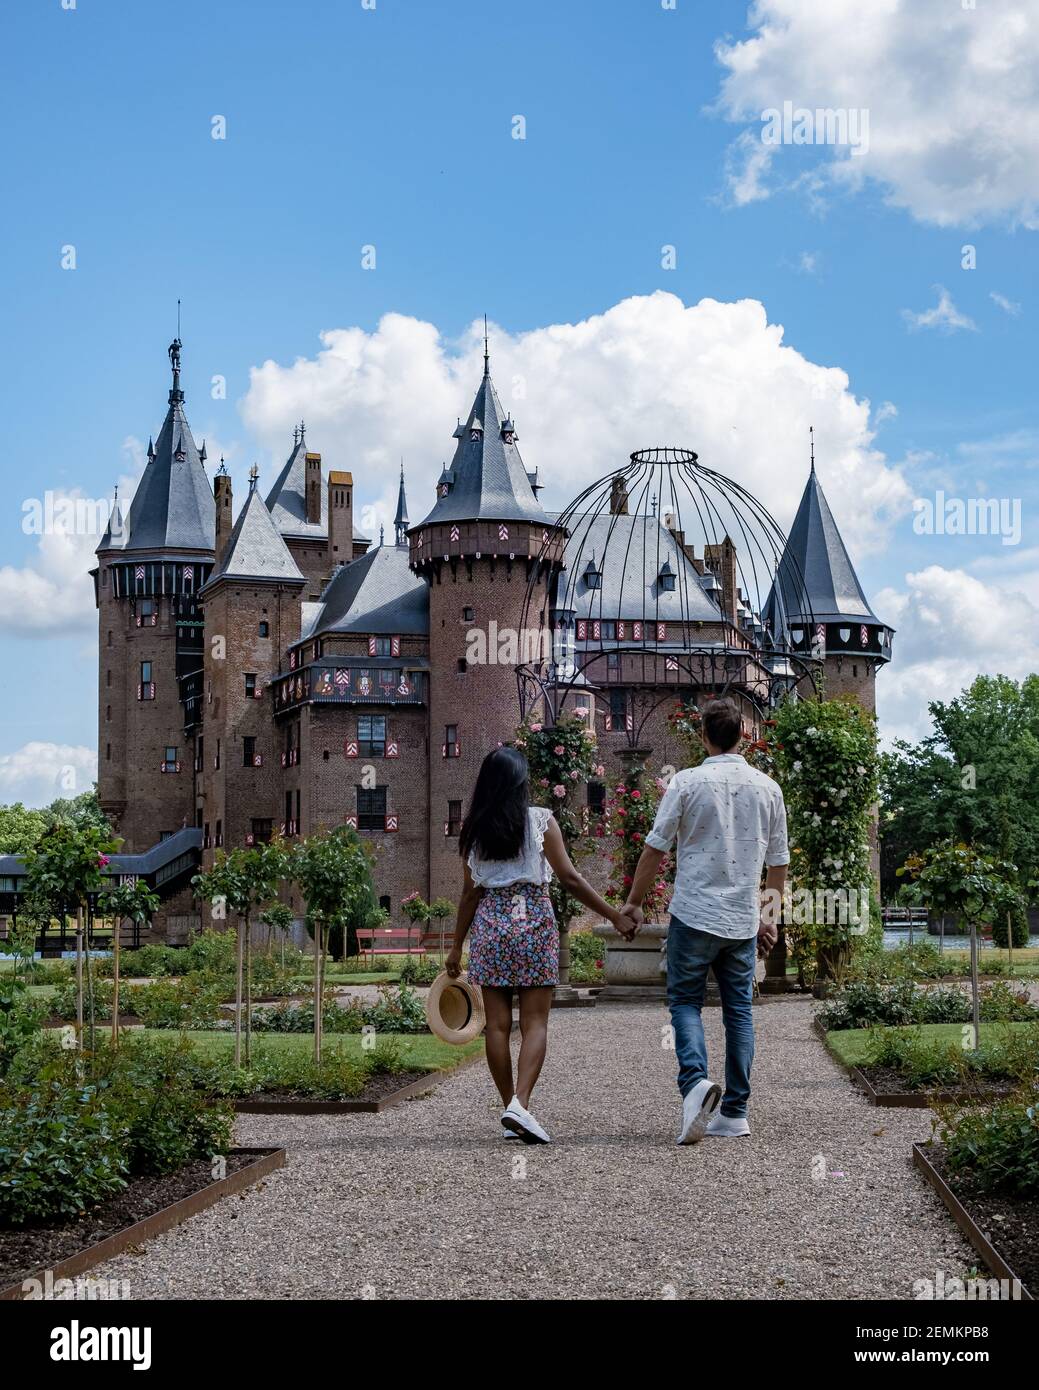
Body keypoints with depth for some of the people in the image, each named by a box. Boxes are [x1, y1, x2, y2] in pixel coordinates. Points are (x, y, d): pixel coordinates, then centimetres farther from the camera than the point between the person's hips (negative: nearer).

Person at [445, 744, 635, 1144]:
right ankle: (519, 1103, -19)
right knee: (535, 1023, -1)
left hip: (489, 924, 3)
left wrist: (456, 946, 14)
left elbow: (471, 892, 6)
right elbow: (569, 878, -8)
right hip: (533, 922, -3)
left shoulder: (474, 829, 5)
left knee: (497, 1024, 6)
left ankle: (510, 1113, 11)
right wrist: (615, 916, -2)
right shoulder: (540, 820, -3)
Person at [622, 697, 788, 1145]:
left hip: (694, 914, -3)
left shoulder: (687, 782, -6)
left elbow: (655, 848, -5)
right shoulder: (767, 788, 6)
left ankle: (695, 1079, -21)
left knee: (685, 1001, 5)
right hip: (743, 920, 3)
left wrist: (633, 902, 6)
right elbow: (778, 861, 12)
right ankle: (735, 1113, 11)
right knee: (739, 1010, 10)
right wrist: (769, 913, 22)